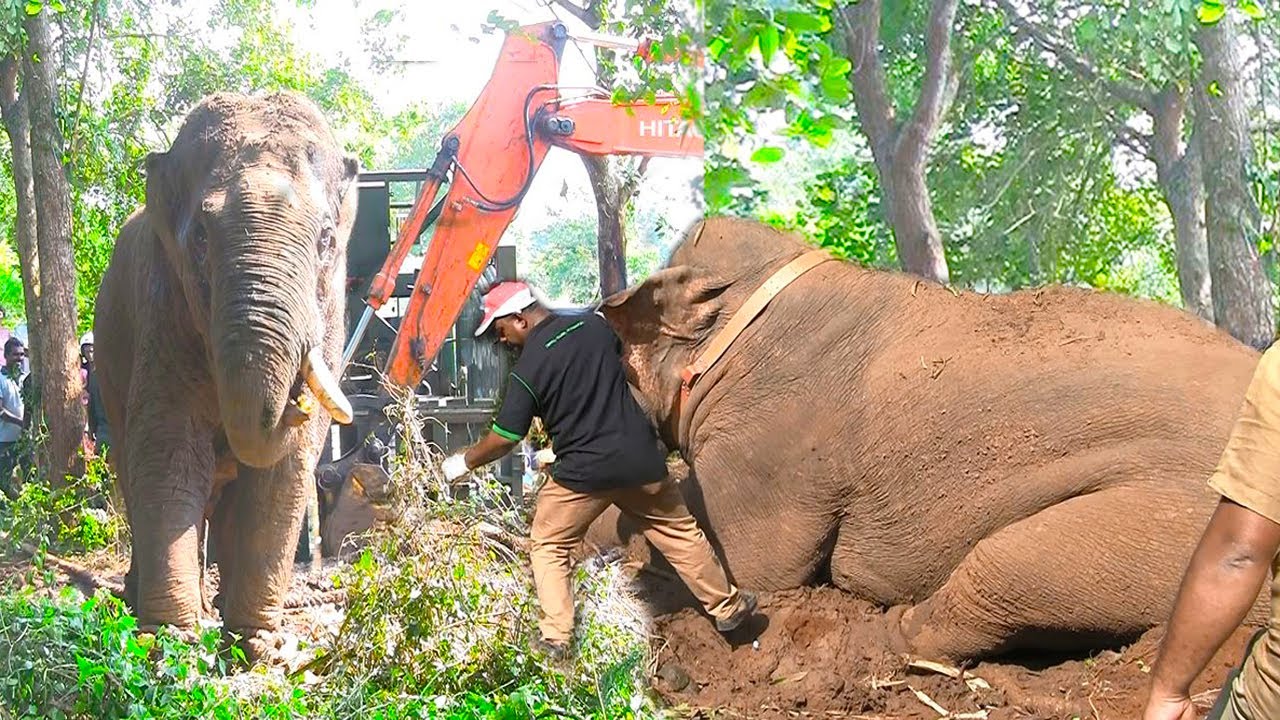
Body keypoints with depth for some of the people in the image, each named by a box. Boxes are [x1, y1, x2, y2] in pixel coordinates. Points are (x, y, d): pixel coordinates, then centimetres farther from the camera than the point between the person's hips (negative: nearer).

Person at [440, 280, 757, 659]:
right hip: (639, 458, 4)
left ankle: (555, 638, 9)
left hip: (583, 473, -4)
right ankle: (727, 606, 32)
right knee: (680, 532, 20)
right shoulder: (595, 325, 0)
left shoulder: (527, 369, -13)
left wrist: (464, 461, 9)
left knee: (547, 546, 15)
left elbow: (503, 439, -8)